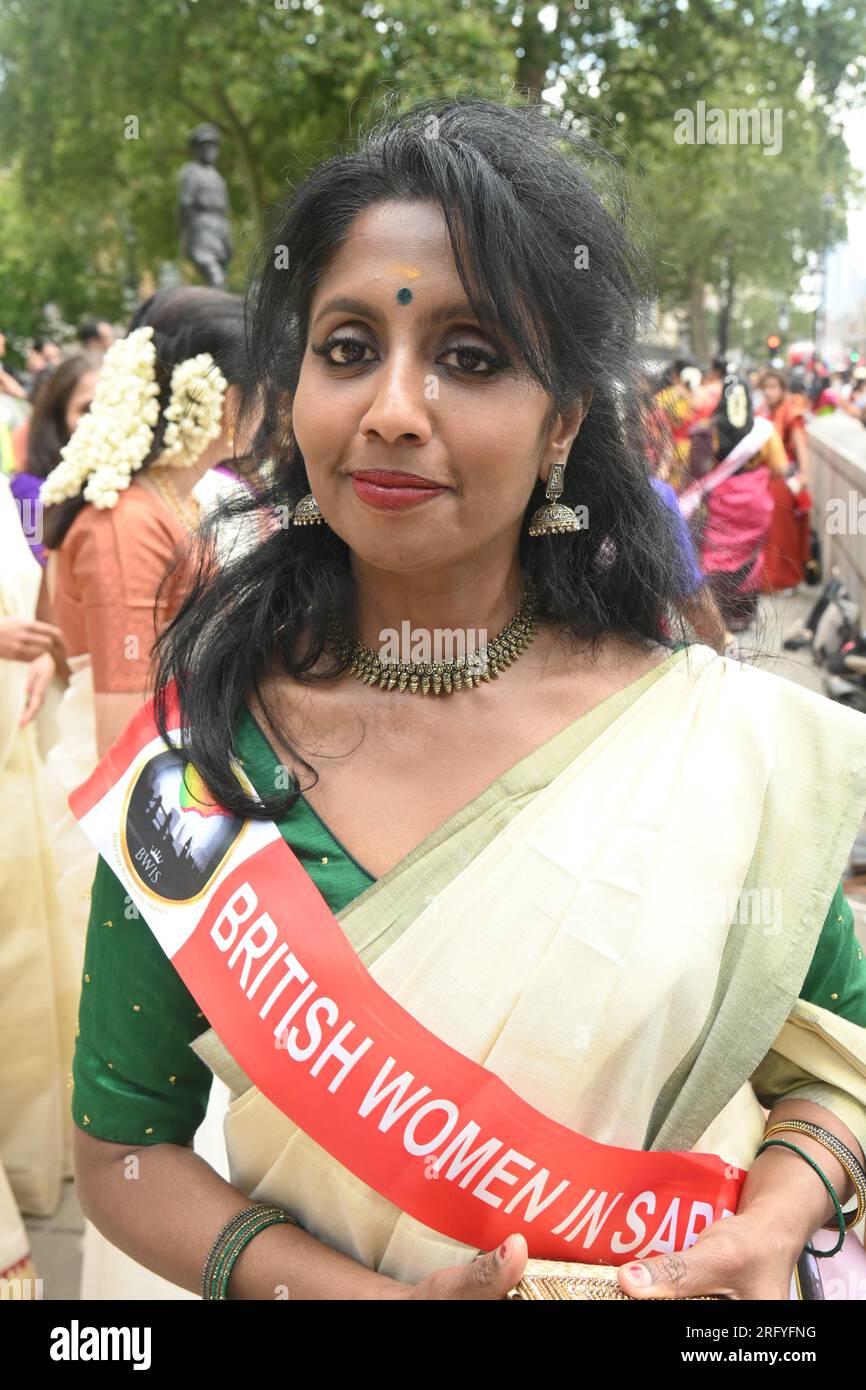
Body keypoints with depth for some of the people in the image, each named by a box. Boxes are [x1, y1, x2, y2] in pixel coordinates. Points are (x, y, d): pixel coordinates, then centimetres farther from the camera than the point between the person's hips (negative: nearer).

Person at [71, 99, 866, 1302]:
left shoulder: (734, 743, -17)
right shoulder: (197, 758, -16)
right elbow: (122, 1144, -10)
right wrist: (359, 1292, -24)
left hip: (673, 1279, 0)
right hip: (323, 1282, 0)